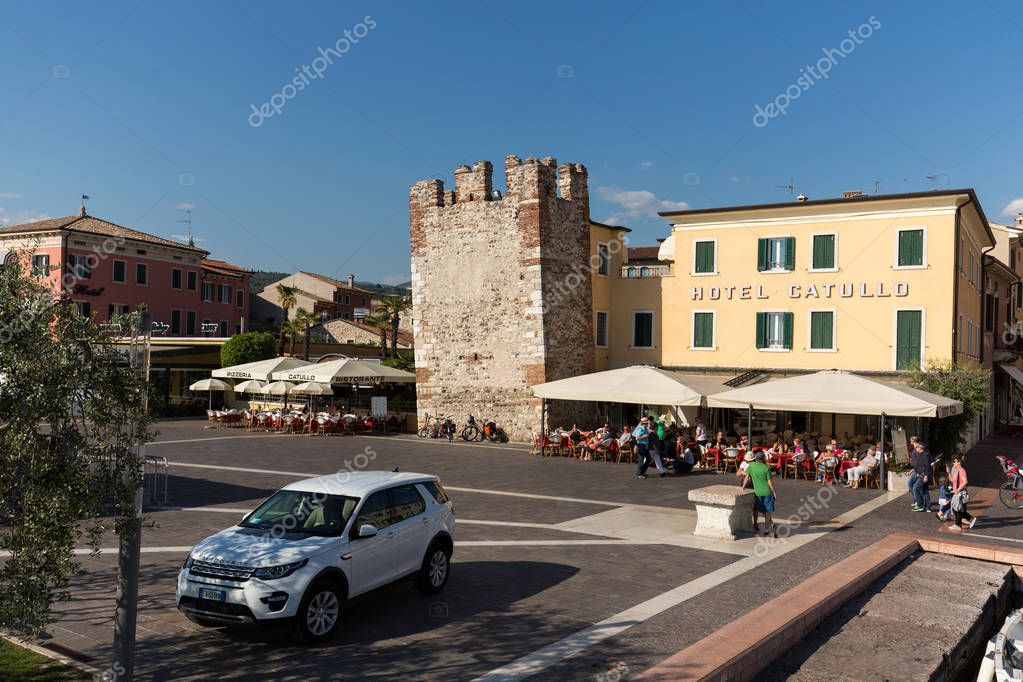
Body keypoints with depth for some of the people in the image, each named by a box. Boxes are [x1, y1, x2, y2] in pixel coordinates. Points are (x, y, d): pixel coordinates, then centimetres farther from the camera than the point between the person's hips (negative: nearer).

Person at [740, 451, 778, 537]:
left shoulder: (751, 466, -4)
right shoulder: (766, 468, -8)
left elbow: (747, 477, 2)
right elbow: (769, 481, -8)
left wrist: (743, 487, 14)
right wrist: (774, 492, 0)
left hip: (758, 492, 1)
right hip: (767, 491, -1)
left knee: (756, 509, 16)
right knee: (767, 511, 4)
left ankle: (755, 525, 18)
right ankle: (766, 528, -1)